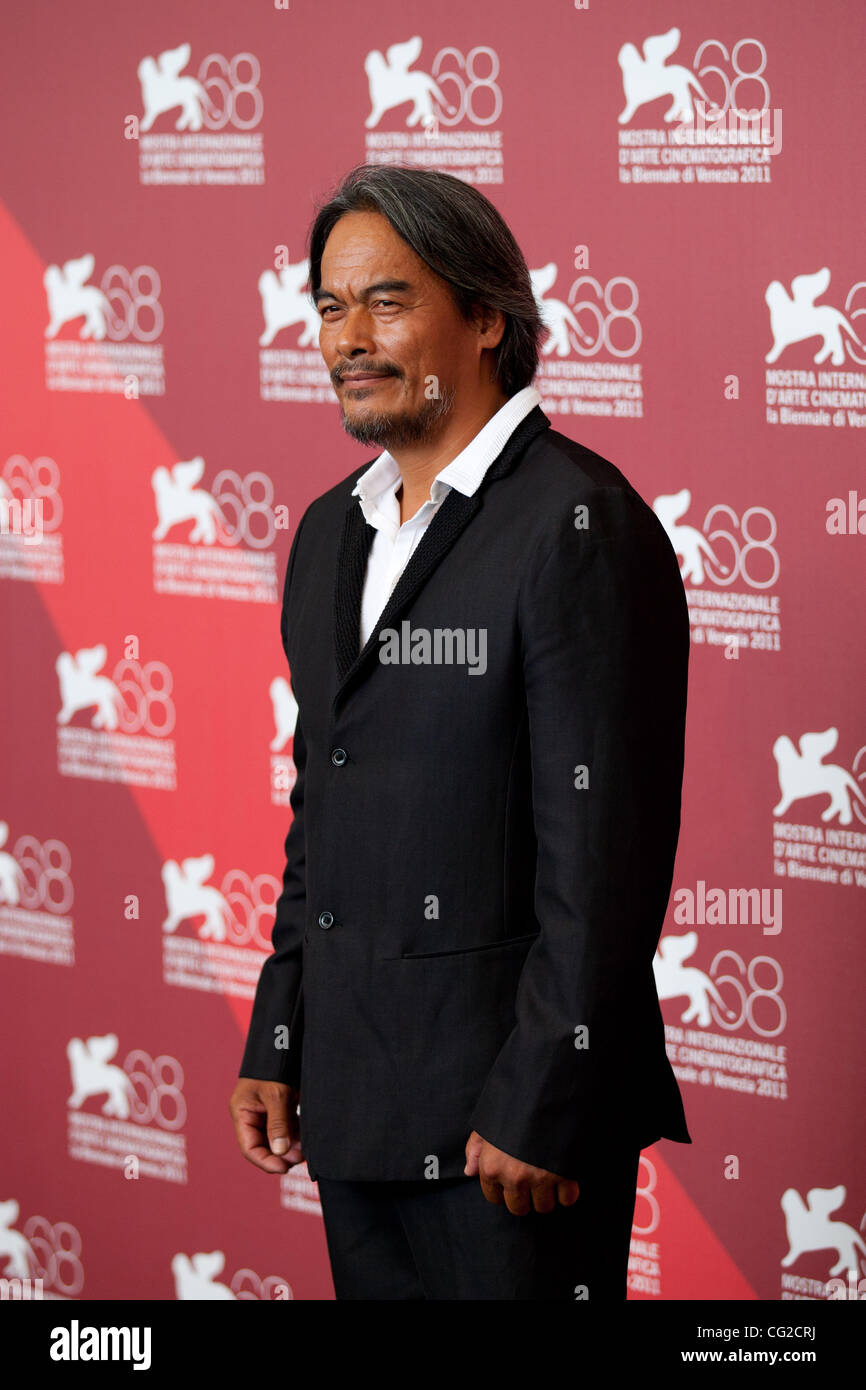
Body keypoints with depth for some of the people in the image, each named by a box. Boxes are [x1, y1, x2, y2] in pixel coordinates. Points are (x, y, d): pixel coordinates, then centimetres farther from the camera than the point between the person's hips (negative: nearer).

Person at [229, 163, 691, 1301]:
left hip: (515, 1109, -7)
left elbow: (606, 848, -16)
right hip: (354, 1104, 7)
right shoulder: (330, 532, 14)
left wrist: (540, 1109, -18)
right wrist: (275, 1048, 14)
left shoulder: (581, 524, -12)